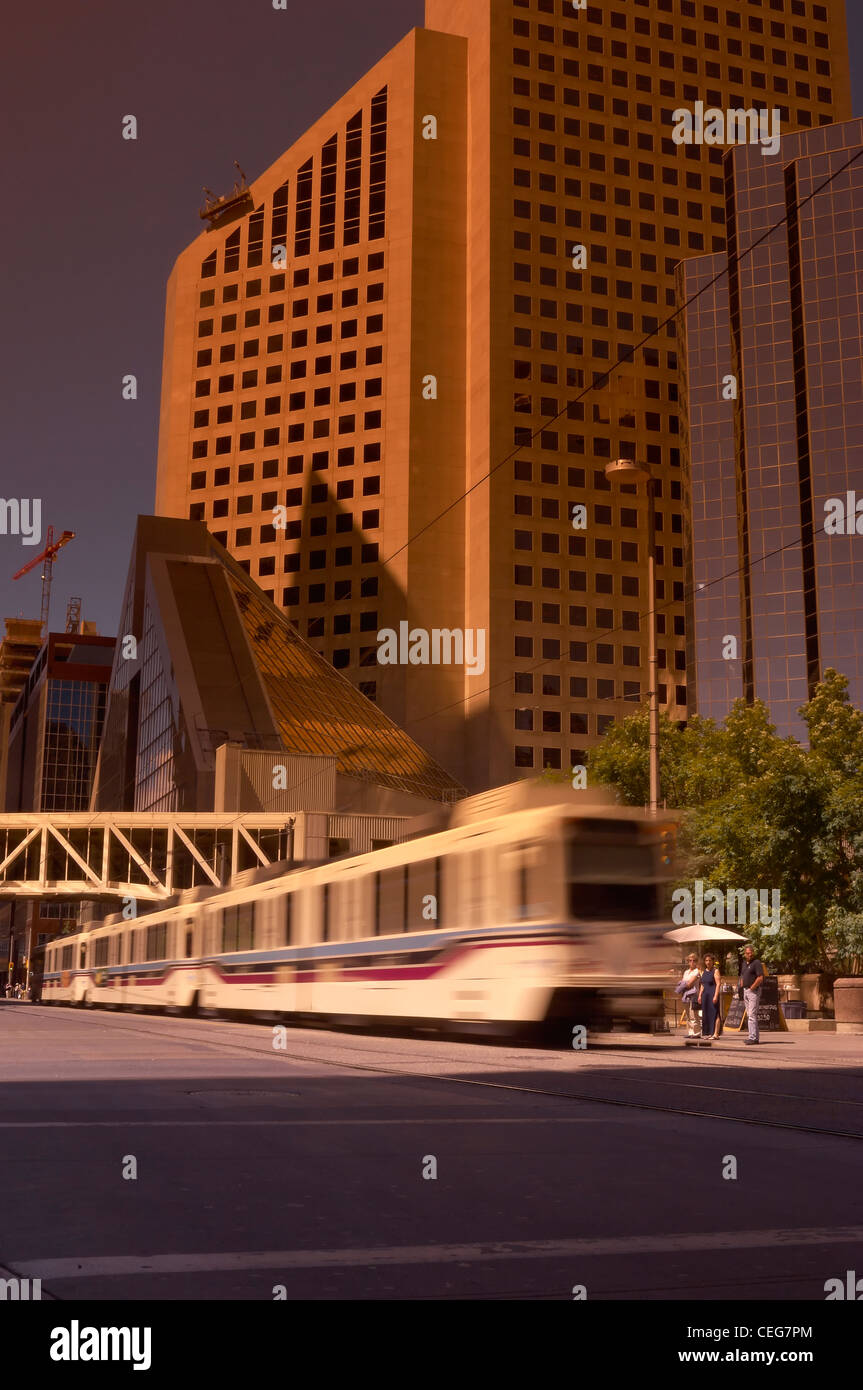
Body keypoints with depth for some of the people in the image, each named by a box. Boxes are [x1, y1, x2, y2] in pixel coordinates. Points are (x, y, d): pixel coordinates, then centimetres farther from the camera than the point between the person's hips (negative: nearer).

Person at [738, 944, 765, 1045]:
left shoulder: (756, 963, -10)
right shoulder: (744, 963, 15)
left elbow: (760, 978, -18)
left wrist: (751, 988, -14)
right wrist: (741, 987, 12)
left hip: (754, 990, -9)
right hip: (745, 991, 9)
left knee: (752, 1015, -13)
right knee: (749, 1015, 11)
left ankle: (753, 1037, -15)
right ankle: (754, 1037, 16)